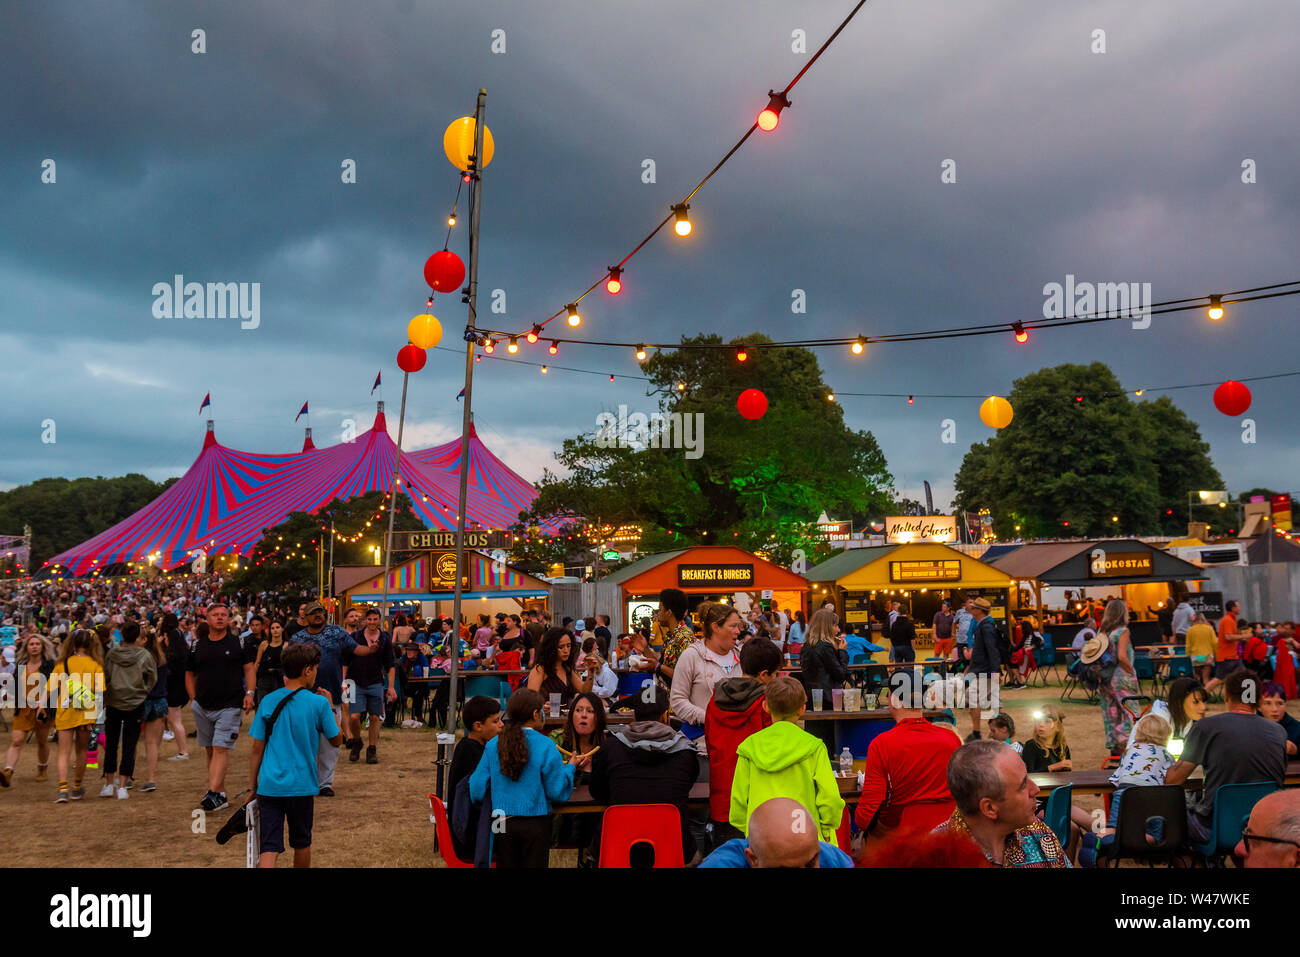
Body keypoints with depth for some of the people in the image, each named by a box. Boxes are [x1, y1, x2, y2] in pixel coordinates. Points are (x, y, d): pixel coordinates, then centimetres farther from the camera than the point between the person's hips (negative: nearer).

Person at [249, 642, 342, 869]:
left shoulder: (268, 702, 1)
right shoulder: (319, 703, -9)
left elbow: (257, 750, 3)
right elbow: (336, 740, 3)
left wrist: (252, 786, 12)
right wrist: (330, 709, 16)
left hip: (269, 785, 1)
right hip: (301, 785, -1)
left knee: (268, 848, -1)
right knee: (301, 843, 19)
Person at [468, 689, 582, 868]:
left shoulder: (493, 745, -3)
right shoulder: (545, 746, -13)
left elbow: (477, 790, 0)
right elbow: (557, 792, -10)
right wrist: (570, 767, 4)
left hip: (502, 824, 3)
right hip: (535, 824, -3)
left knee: (506, 864, 15)